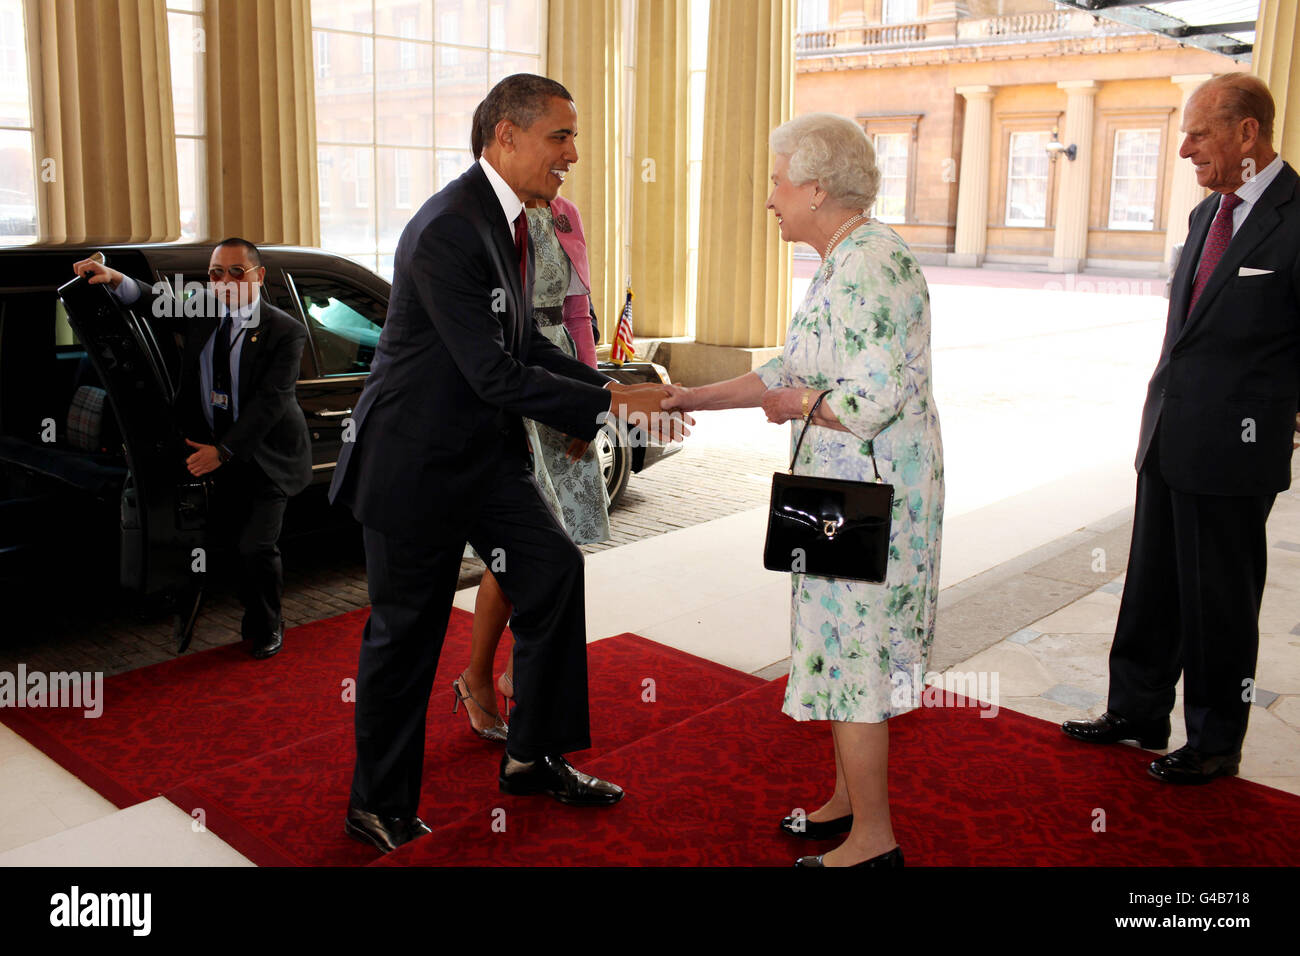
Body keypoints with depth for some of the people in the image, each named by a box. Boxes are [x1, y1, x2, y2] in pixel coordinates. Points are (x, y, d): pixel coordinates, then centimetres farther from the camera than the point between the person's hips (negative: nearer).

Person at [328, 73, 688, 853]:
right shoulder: (448, 231, -24)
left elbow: (526, 342, 12)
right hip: (416, 455, -9)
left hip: (486, 446, 9)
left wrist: (611, 389, 0)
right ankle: (380, 810, 23)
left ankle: (534, 757, 25)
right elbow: (497, 374, -26)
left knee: (554, 569, 9)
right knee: (408, 628, 3)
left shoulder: (512, 219, 6)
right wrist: (612, 406, -22)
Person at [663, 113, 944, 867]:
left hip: (871, 497, -10)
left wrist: (795, 404, -9)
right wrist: (689, 399, 17)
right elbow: (791, 372, 19)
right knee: (848, 651, 18)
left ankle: (873, 839, 13)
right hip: (843, 493, 10)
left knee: (853, 657, -1)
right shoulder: (842, 264, 13)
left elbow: (870, 402, -28)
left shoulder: (872, 267, -20)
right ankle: (849, 802, 33)